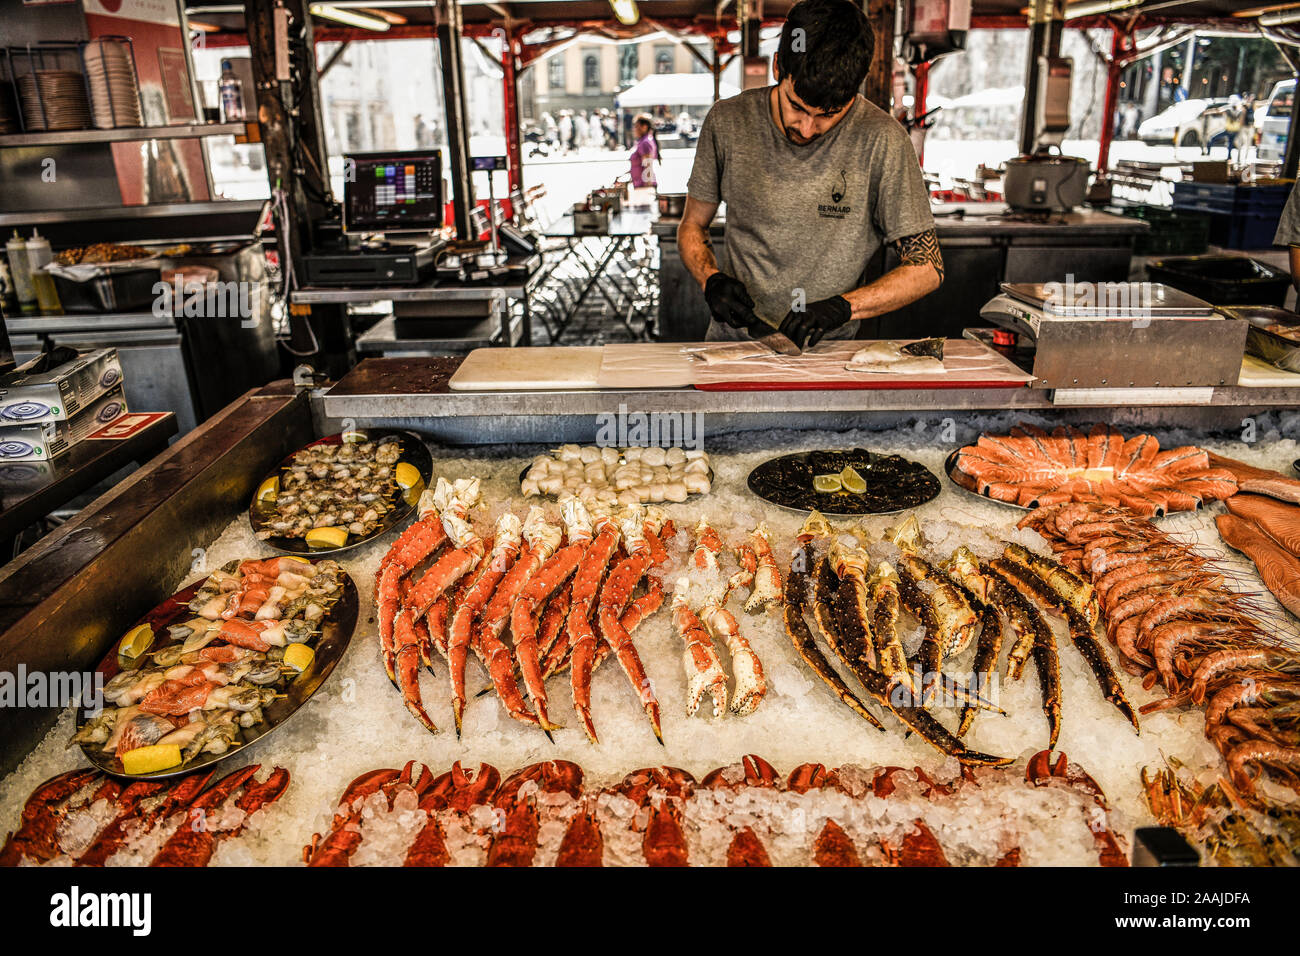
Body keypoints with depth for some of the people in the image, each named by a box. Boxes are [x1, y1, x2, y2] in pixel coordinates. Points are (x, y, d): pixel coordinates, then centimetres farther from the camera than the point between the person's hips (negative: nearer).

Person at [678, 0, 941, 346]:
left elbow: (927, 268, -5)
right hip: (732, 339, 2)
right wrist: (711, 280, -10)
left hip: (827, 348, -1)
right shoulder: (728, 122, -3)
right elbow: (692, 226, 11)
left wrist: (844, 305, -20)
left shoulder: (880, 140, -11)